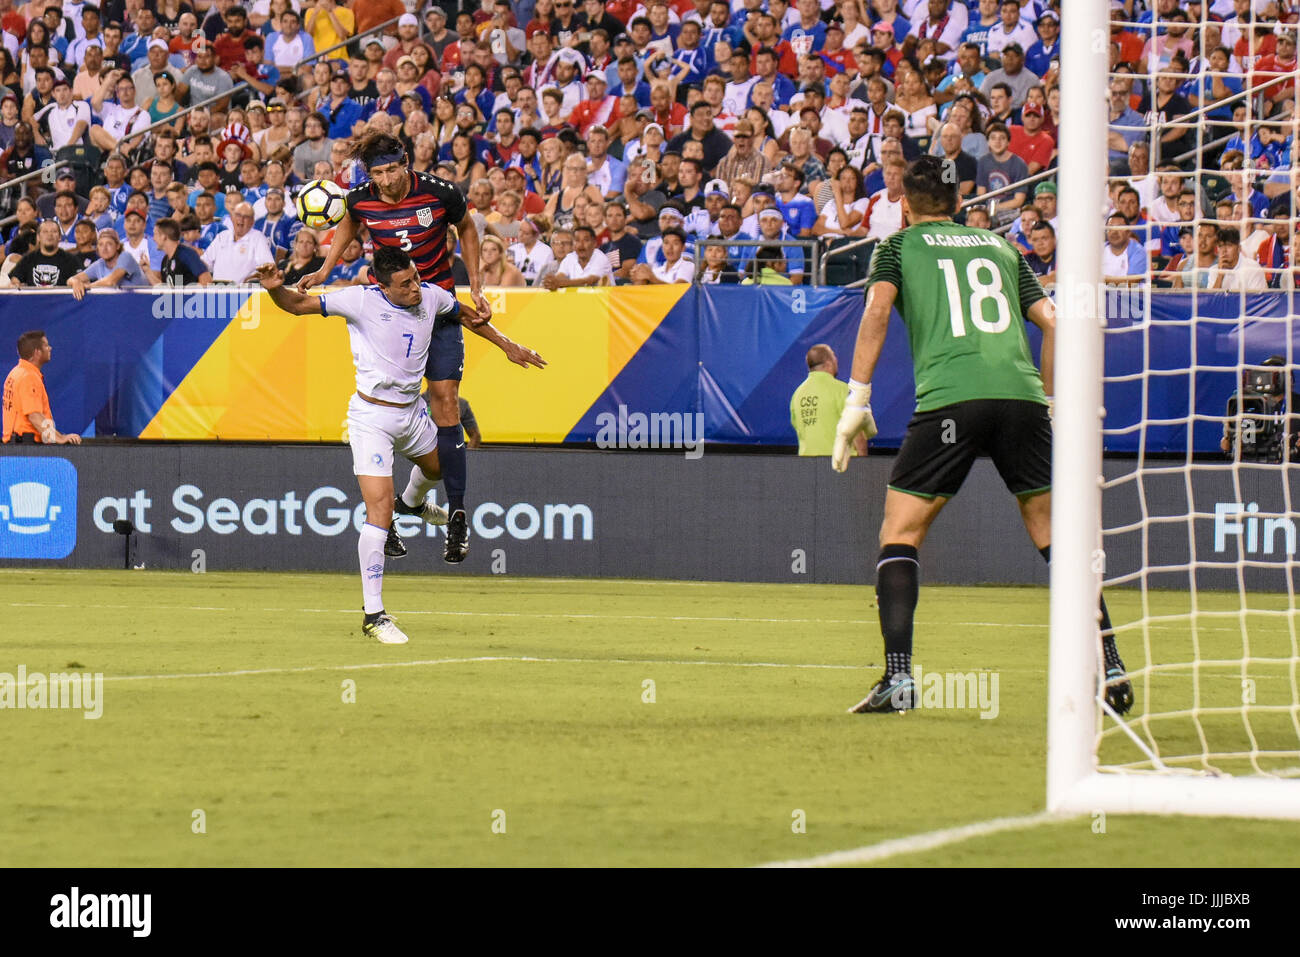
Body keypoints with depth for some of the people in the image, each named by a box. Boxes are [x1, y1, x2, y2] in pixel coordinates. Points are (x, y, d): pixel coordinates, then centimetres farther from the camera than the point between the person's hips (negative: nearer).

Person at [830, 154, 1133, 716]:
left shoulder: (899, 246, 17)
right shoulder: (1001, 248, 26)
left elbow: (877, 310, 0)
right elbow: (1051, 322, 20)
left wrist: (856, 401, -1)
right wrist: (1054, 404, 27)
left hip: (948, 396, -3)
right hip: (1021, 392, 3)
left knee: (900, 531, 5)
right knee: (1054, 533, 13)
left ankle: (898, 677, -9)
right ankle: (1110, 668, 6)